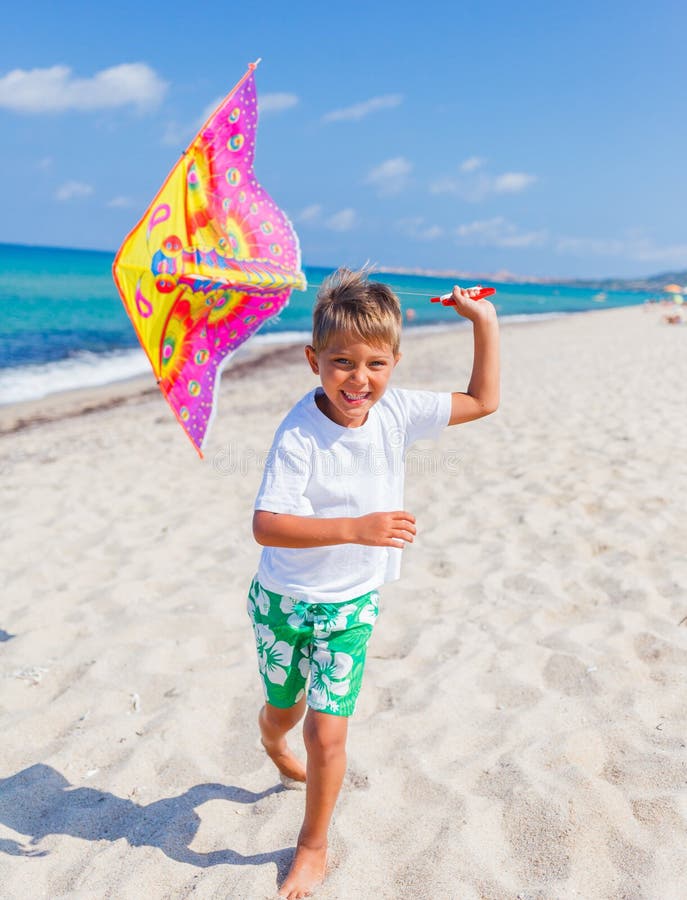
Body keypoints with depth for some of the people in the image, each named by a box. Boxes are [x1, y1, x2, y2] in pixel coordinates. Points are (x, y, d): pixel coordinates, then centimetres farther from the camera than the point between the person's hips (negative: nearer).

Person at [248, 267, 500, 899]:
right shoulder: (299, 434, -25)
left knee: (327, 732, 2)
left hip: (351, 605, 2)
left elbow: (483, 401, 2)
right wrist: (356, 528, -41)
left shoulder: (397, 412, -10)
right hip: (286, 599, -2)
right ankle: (274, 741, 61)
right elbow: (266, 525, -31)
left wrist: (485, 321, -3)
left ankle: (313, 846, 29)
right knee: (283, 709, 21)